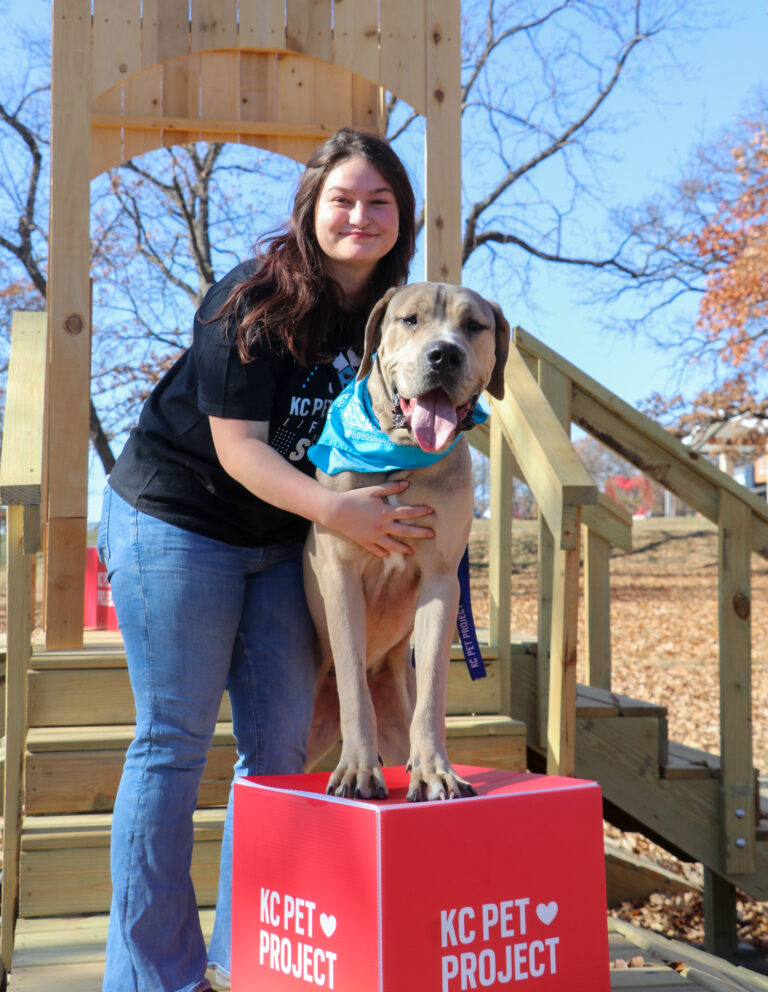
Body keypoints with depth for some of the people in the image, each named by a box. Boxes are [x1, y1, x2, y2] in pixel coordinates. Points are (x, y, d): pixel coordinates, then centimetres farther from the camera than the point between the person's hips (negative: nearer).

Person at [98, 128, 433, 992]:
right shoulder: (255, 302, -18)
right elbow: (238, 445, -21)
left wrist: (393, 511, -2)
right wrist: (334, 510, -33)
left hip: (280, 542, 7)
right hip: (174, 523, -6)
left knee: (281, 743, 6)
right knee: (174, 740, -3)